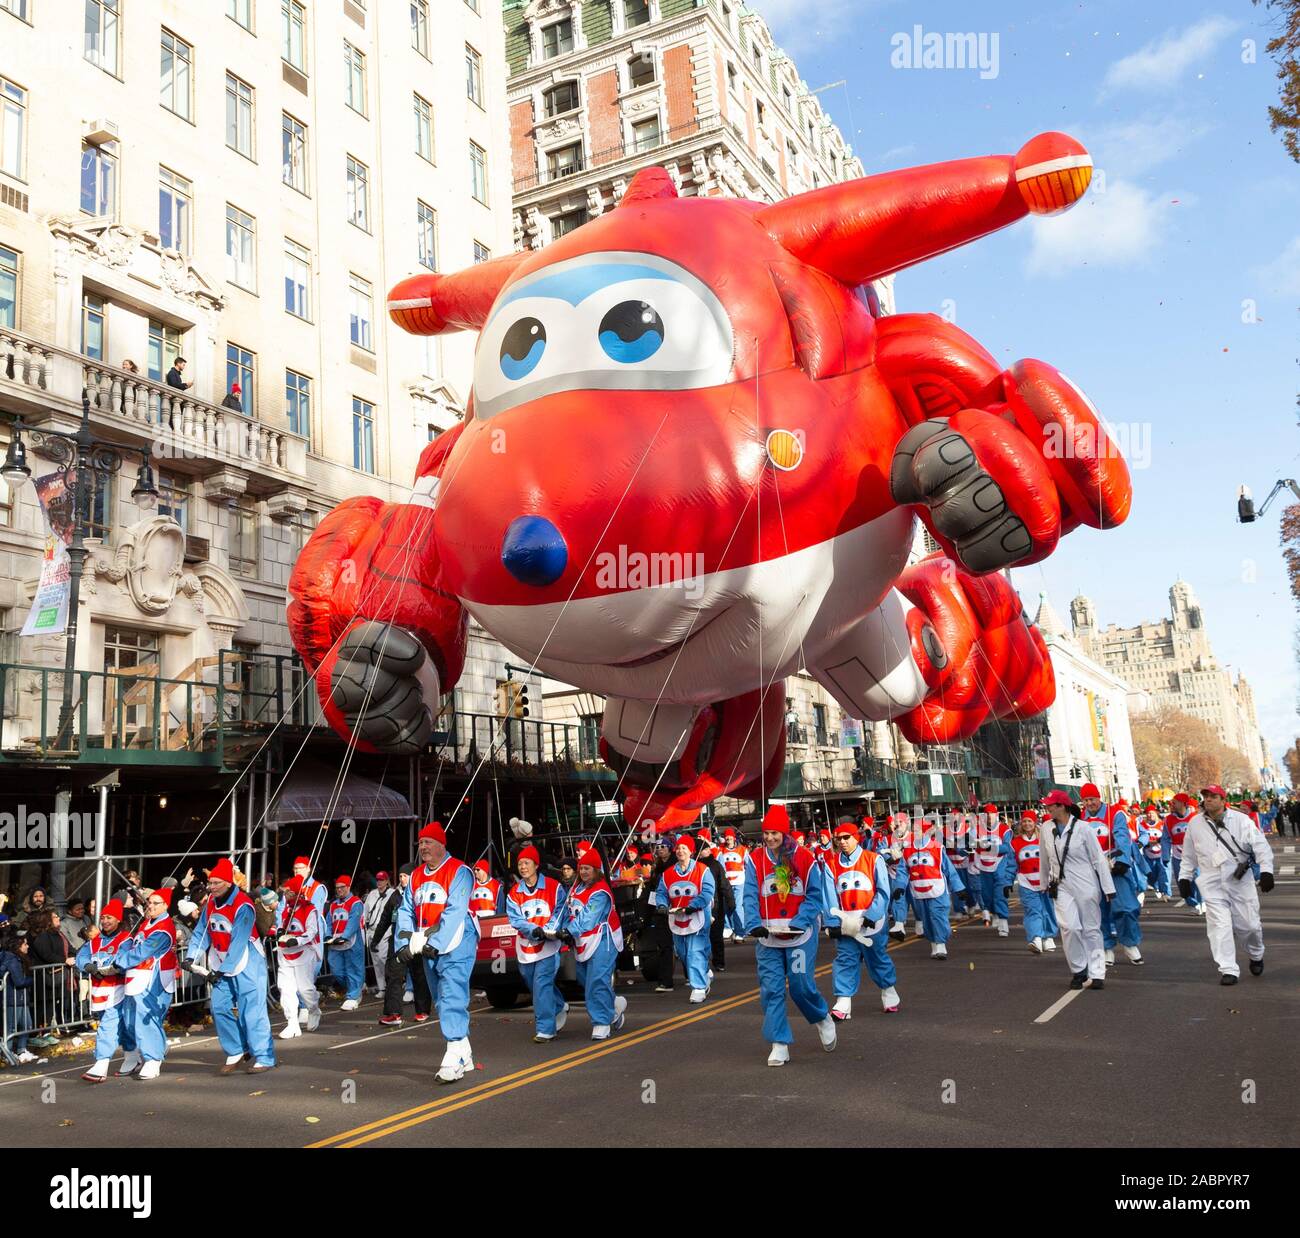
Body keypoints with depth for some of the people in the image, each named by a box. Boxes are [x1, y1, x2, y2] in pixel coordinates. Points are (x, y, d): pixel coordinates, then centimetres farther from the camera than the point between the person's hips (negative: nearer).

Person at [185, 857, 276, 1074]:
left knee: (251, 1010, -8)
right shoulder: (210, 902, 1)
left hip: (246, 962, -7)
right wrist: (191, 956, -8)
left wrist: (222, 970, -25)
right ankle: (236, 1052, 20)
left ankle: (264, 1058, -2)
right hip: (221, 964, 7)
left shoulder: (243, 906, -22)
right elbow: (201, 932, 6)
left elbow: (238, 943, -24)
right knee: (220, 1007, 4)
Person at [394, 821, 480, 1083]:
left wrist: (436, 943, -24)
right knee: (441, 1001, 13)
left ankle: (454, 1059, -13)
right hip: (427, 949, 8)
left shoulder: (458, 872, -10)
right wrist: (404, 942, -3)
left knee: (452, 1000, -15)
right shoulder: (416, 876, 13)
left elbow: (455, 912, -19)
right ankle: (465, 1056, 23)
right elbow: (406, 911, 11)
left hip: (454, 946, -8)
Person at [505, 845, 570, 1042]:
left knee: (542, 984, -13)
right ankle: (560, 1008, 40)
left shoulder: (554, 887, -2)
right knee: (535, 985, 14)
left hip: (549, 945, -4)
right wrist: (533, 930, -21)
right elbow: (515, 919, -4)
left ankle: (545, 1029, -7)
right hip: (525, 946, 4)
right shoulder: (513, 893, 4)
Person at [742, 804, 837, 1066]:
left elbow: (815, 896, -4)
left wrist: (798, 923, -17)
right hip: (767, 936, 2)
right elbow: (750, 896, -5)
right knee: (771, 989, -1)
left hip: (800, 933, -2)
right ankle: (779, 1044, 9)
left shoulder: (804, 857, -5)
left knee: (801, 985, -2)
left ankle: (823, 1019, 30)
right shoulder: (755, 858, -1)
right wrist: (753, 924, -21)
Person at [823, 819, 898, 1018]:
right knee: (845, 960, -5)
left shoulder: (874, 859, -4)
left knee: (878, 958, 12)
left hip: (872, 922, -1)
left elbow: (883, 892, -7)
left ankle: (889, 994, 34)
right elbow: (830, 897, 0)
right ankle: (843, 1003, -5)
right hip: (845, 924, 1)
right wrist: (833, 923, -9)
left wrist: (870, 916, -15)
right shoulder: (830, 864, 3)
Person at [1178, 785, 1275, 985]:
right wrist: (1184, 877, 12)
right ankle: (1228, 970, -4)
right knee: (1219, 925, -8)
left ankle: (1256, 956, 34)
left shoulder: (1241, 820, -2)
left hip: (1241, 881, -1)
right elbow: (1188, 854, 15)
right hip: (1212, 884, 1)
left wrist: (1266, 870, -17)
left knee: (1249, 925, 4)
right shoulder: (1195, 824, 6)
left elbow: (1261, 845, -6)